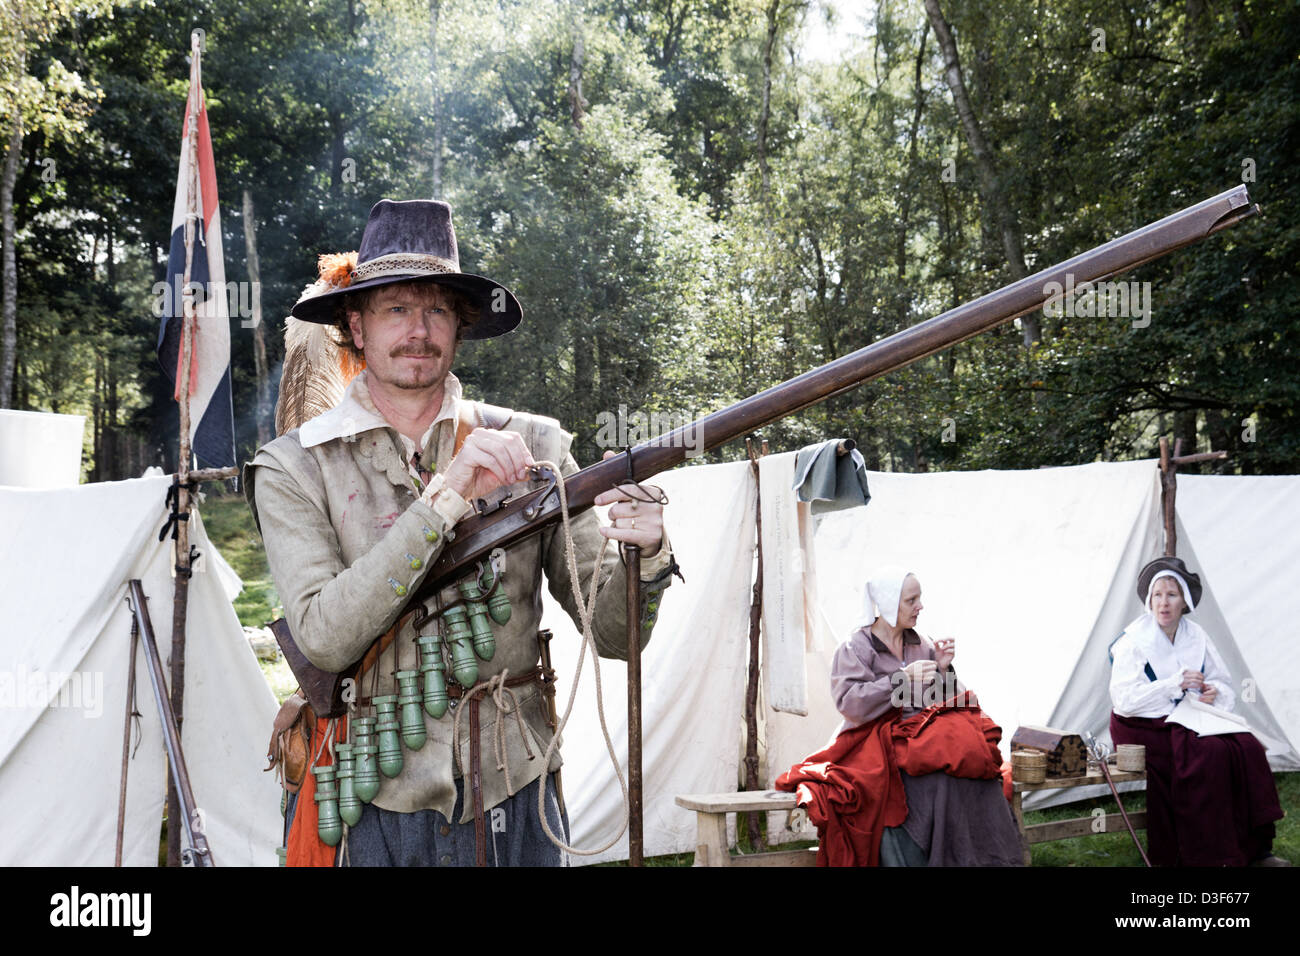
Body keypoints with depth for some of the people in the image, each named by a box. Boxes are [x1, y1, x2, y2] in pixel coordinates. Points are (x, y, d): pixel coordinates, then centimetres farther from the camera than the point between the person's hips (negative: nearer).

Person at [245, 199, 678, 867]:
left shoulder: (532, 446, 0)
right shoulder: (295, 468, -3)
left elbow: (612, 634, -1)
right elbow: (324, 637, -17)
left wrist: (644, 557, -22)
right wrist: (445, 498, -23)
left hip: (512, 794, 2)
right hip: (369, 805, -1)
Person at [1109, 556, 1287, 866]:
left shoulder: (1196, 636, 8)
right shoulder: (1134, 641, -9)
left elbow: (1224, 685, 17)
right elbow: (1123, 701, -16)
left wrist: (1213, 692, -8)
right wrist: (1175, 684, -19)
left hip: (1193, 720, 6)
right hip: (1146, 727, -6)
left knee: (1247, 746, -20)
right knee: (1208, 752, -30)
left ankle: (1256, 847, -11)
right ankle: (1209, 855, -22)